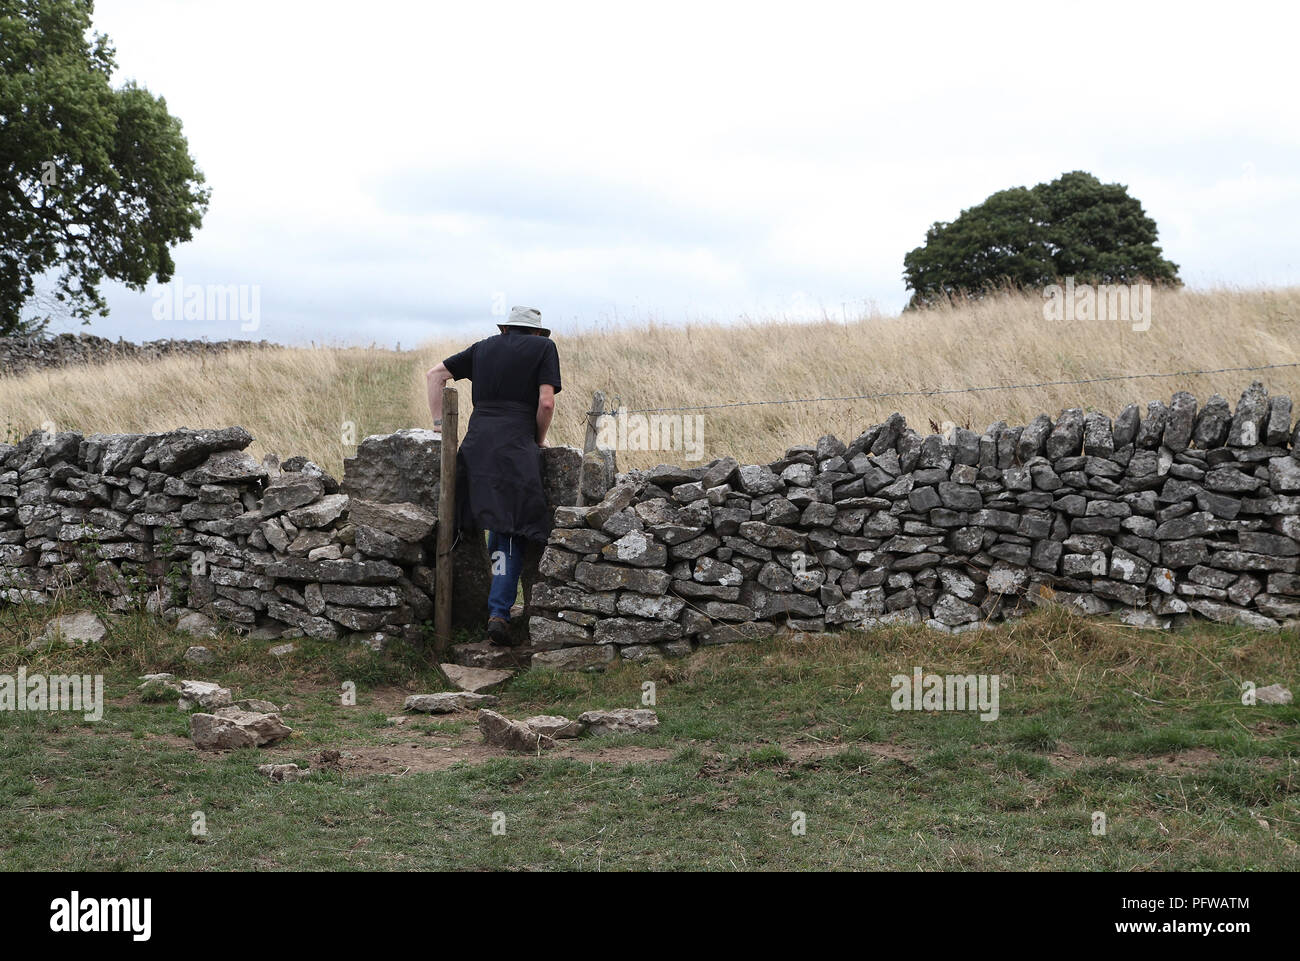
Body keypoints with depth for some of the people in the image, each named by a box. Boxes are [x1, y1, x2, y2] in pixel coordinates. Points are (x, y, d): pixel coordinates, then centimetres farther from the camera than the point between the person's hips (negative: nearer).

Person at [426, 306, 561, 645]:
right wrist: (539, 440, 12)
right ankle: (498, 611, -11)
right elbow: (546, 402, -2)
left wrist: (439, 422, 20)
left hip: (477, 443, 4)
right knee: (512, 531, -1)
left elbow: (434, 374, 22)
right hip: (516, 446, -4)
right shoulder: (544, 347, 10)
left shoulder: (483, 347, 22)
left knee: (496, 524, 15)